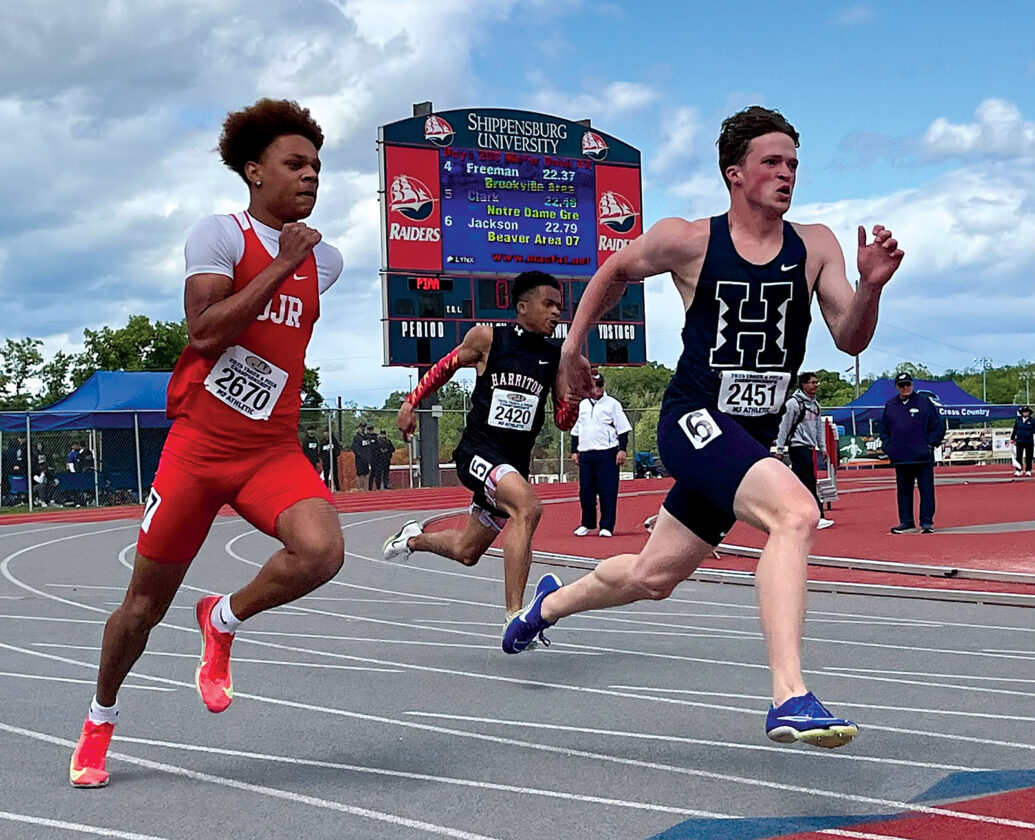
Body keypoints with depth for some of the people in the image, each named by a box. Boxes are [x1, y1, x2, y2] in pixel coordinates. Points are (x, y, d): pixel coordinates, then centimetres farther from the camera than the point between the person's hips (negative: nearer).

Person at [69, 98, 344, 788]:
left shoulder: (325, 259, 10)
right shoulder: (221, 235, -7)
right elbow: (204, 330, -21)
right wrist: (281, 266, -18)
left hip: (273, 450, 3)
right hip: (198, 445, -3)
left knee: (321, 551, -27)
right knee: (147, 601, 6)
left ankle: (222, 620, 4)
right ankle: (101, 719, 34)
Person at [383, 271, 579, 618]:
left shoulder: (557, 358, 3)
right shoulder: (487, 337, -5)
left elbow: (564, 421, 6)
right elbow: (446, 366, 12)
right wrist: (411, 403, 12)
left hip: (516, 462, 6)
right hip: (478, 451, -5)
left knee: (466, 552, 17)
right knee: (528, 506, -34)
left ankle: (414, 538, 51)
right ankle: (514, 616, -33)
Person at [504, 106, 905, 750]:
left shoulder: (816, 246, 2)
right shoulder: (689, 241, -5)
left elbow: (851, 340, -5)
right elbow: (615, 272, 13)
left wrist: (871, 286, -24)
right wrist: (573, 349, 18)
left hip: (751, 437, 5)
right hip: (693, 420, -5)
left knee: (651, 578, 17)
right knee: (796, 511, -31)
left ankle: (550, 603, 46)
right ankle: (791, 699, -36)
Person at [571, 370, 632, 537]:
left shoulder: (612, 403, 1)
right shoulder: (582, 405, 16)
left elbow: (623, 428, -1)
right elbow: (576, 430, 23)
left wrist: (622, 449, -9)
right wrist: (574, 450, 15)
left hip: (607, 454, -5)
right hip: (585, 454, 5)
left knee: (608, 491, -5)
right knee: (585, 491, 7)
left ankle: (607, 526, 0)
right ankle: (587, 524, 20)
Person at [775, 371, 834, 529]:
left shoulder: (815, 404, 15)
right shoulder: (793, 403, -9)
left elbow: (819, 427, 22)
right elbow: (784, 427, -8)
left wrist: (823, 447, 17)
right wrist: (779, 450, -8)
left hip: (810, 448, 8)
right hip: (798, 447, -8)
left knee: (798, 484, 9)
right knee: (809, 482, -12)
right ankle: (818, 517, -15)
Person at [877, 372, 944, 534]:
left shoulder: (924, 401, 1)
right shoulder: (890, 405, 10)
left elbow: (938, 425, 2)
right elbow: (882, 428, 17)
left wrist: (931, 444, -5)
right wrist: (888, 447, 5)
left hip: (923, 458, -3)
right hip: (900, 458, 3)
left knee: (926, 490, -3)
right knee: (903, 490, 7)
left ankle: (927, 522, 1)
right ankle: (906, 521, 14)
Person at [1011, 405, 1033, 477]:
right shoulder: (1018, 420, 4)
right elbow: (1014, 430, 10)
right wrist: (1012, 438, 11)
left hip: (1029, 442, -1)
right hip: (1020, 441, 1)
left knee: (1028, 457, 6)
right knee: (1019, 457, 0)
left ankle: (1028, 471, 15)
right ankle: (1018, 471, 4)